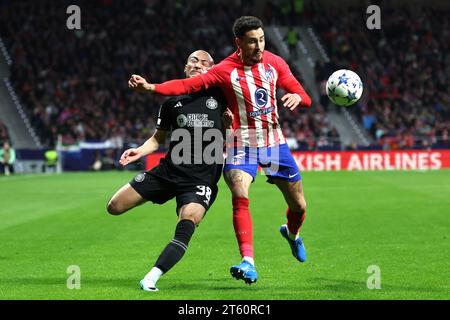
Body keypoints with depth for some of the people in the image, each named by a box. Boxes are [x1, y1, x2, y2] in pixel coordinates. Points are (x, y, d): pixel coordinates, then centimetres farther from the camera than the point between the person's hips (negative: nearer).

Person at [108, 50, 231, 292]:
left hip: (202, 178, -3)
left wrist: (229, 119, -7)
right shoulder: (172, 101, 9)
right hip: (169, 170, 3)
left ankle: (151, 279, -31)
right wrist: (140, 151, 0)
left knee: (187, 223, -31)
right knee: (114, 207, 0)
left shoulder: (218, 95, 5)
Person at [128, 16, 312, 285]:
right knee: (240, 197, -28)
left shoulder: (274, 63, -2)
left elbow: (304, 97, 2)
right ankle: (248, 264, -30)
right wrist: (150, 87, -32)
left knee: (299, 205, 11)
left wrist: (297, 97, -22)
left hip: (275, 143, 3)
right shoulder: (226, 71, -12)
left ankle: (292, 233, 48)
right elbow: (188, 85, -20)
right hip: (242, 145, -3)